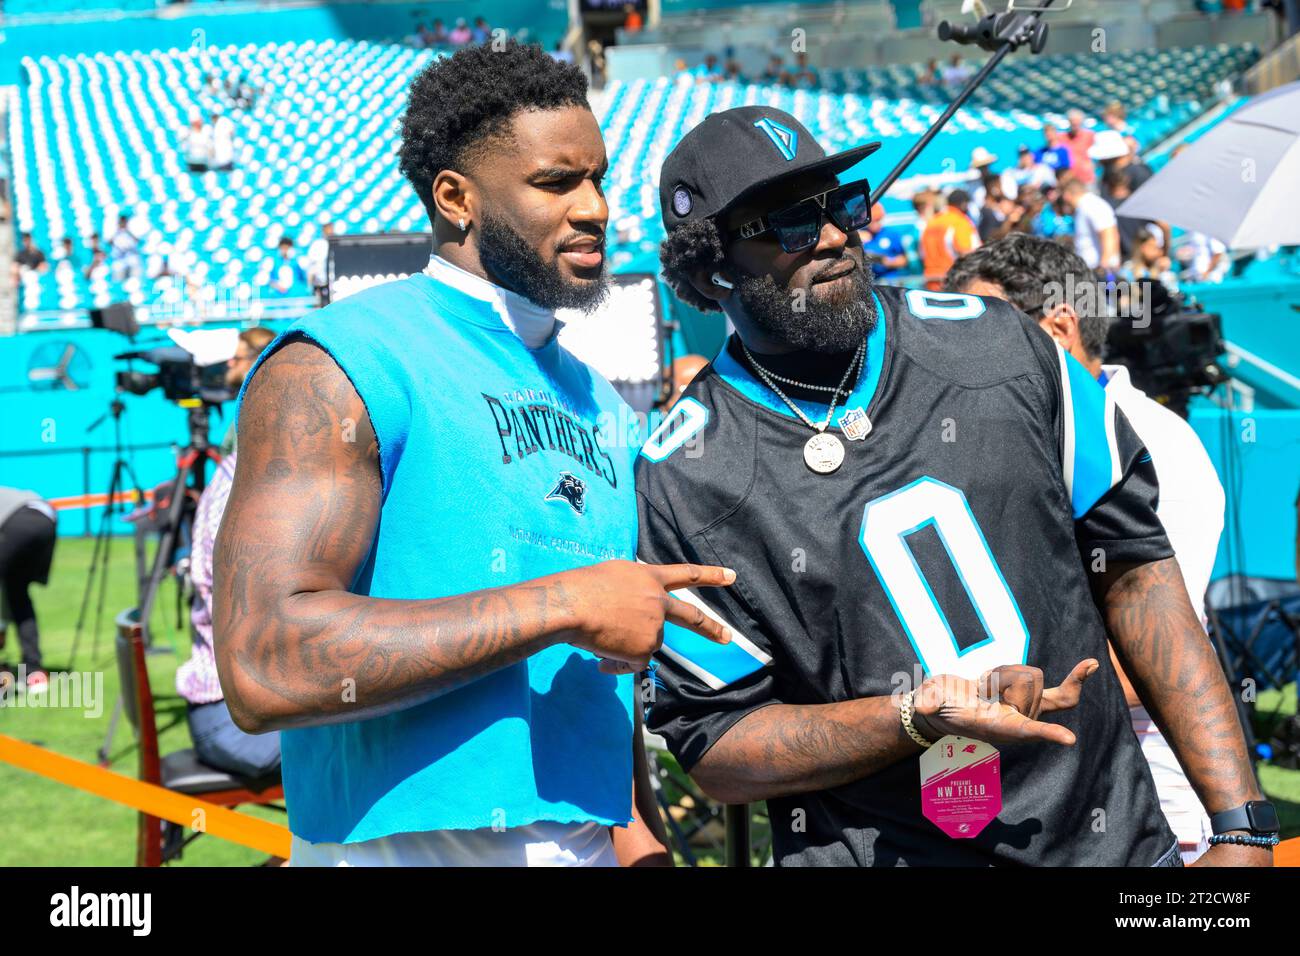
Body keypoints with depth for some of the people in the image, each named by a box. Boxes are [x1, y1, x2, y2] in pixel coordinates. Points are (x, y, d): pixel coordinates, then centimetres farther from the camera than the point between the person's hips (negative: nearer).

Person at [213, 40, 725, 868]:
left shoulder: (599, 402, 13)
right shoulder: (340, 366, -12)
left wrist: (637, 834, 7)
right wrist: (566, 606, -20)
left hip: (588, 848, 7)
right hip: (404, 847, -7)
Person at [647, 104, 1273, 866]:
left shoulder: (989, 341, 0)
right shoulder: (686, 479, -8)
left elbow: (1134, 572, 2)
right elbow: (716, 748, -6)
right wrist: (924, 713, -19)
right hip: (877, 853, -2)